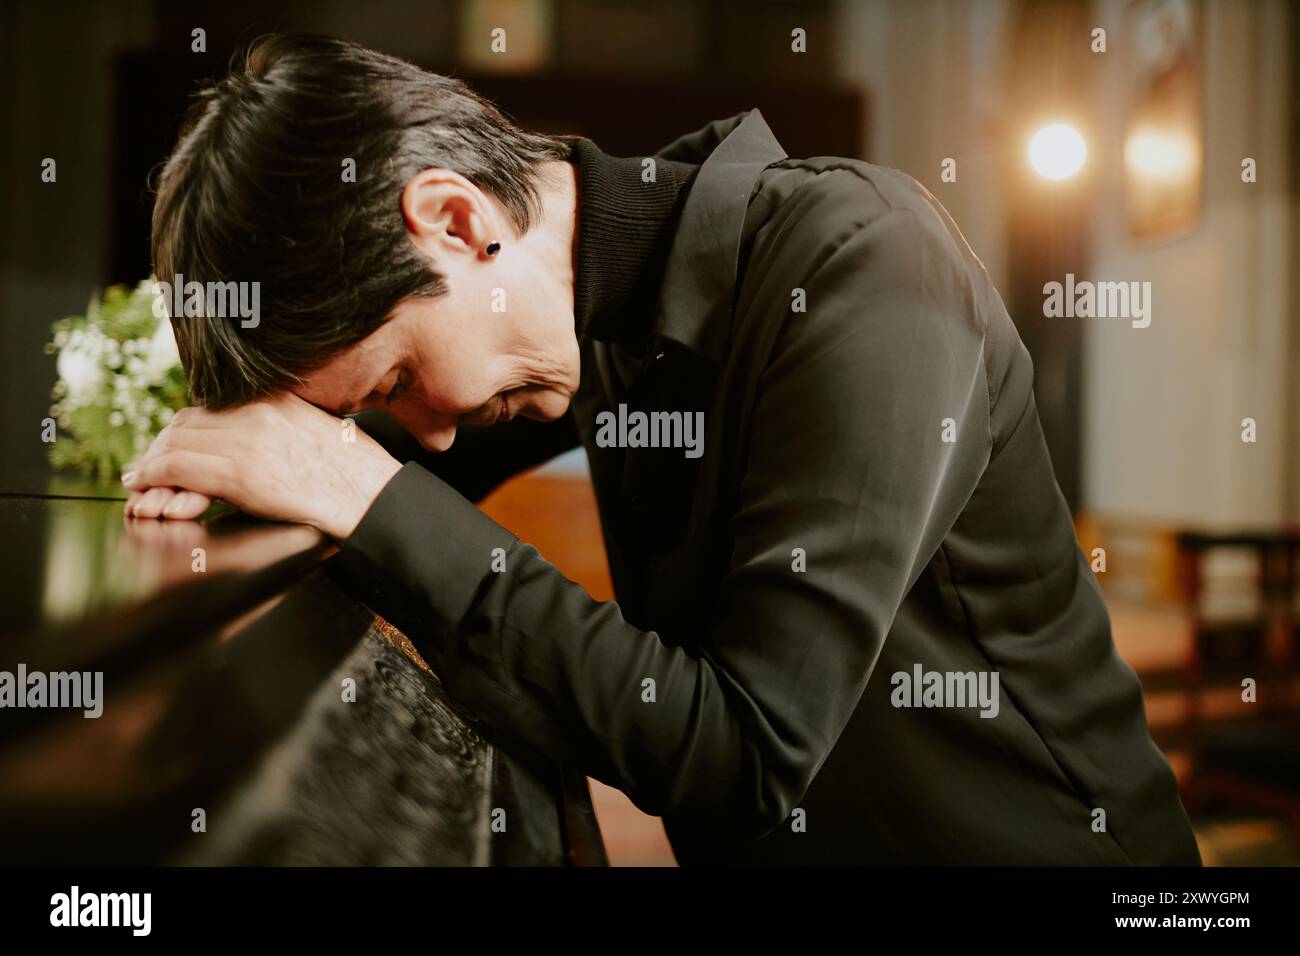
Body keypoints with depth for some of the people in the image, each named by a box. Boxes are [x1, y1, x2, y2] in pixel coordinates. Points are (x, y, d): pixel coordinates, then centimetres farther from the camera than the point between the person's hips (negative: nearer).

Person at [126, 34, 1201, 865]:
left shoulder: (862, 266, -23)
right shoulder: (611, 304, 0)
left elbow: (743, 755, -27)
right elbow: (428, 447, 16)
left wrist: (372, 499, -25)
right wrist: (234, 464, -6)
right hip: (779, 838, 6)